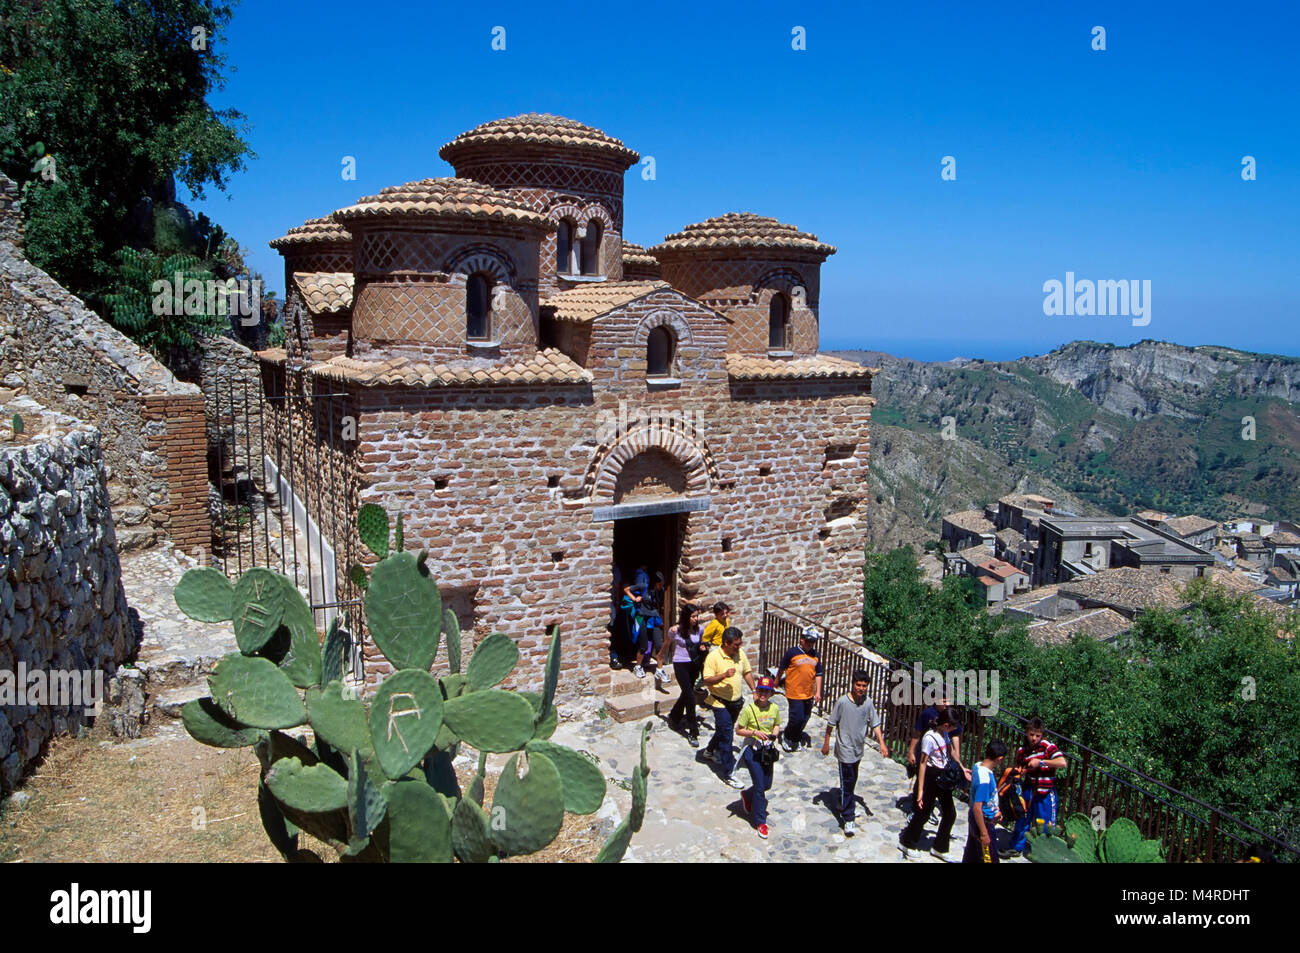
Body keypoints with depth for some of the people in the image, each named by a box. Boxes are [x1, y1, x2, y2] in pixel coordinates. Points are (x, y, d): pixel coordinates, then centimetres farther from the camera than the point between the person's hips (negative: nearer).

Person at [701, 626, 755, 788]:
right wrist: (724, 675, -33)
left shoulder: (740, 653, 0)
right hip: (720, 703, -7)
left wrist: (754, 691, 7)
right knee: (726, 735, -8)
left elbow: (747, 672, 13)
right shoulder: (713, 657, -19)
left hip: (736, 702, 7)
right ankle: (729, 773, -2)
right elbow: (706, 680, -21)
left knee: (725, 730, 23)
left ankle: (710, 751, 49)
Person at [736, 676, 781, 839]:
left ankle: (747, 795, 44)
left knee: (767, 785, 13)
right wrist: (755, 732, -22)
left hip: (768, 750, 5)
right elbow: (738, 730, -9)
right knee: (760, 786, -4)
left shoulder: (774, 709, -3)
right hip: (753, 750, -5)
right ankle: (760, 822, 10)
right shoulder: (749, 709, -16)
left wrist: (773, 735, -7)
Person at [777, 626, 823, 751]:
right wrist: (776, 683, 9)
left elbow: (818, 674, 11)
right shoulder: (792, 653, -10)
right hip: (794, 694, -5)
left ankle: (796, 738, 35)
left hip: (809, 694, 5)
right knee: (797, 718, -6)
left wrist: (818, 692, 7)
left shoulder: (816, 655, 5)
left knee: (804, 718, 14)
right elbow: (781, 670, 1)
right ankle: (786, 737, 20)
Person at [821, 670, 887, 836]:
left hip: (859, 748, 5)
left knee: (852, 780, 21)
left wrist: (882, 743, -6)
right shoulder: (843, 702, -18)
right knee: (847, 782, -5)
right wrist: (826, 743, -3)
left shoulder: (868, 703, -5)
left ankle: (846, 804, 43)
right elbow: (831, 724, -9)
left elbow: (875, 724, 3)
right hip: (845, 749, -5)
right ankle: (848, 818, 0)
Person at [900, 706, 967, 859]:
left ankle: (940, 848, 31)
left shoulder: (945, 733, -2)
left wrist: (962, 768, 23)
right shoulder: (929, 738, -25)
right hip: (931, 777, -8)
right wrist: (920, 790, -21)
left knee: (950, 813, 13)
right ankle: (907, 842, 29)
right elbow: (922, 764, -22)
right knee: (923, 813, 5)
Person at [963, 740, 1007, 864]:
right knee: (989, 859, 5)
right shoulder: (985, 780, -30)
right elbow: (977, 808, -28)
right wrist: (984, 833, -21)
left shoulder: (977, 766, -4)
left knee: (971, 857, 20)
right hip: (984, 822, -8)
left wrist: (995, 810, 19)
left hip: (975, 821, 8)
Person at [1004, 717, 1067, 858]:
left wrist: (1040, 762, -25)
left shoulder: (1047, 746, -13)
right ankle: (1016, 848, 31)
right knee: (1022, 818, 14)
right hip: (1028, 789, 4)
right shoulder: (1022, 750, 1)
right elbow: (1017, 766, 15)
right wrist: (1020, 772, -6)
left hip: (1045, 792, -4)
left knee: (1045, 823, 3)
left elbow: (1062, 763, -24)